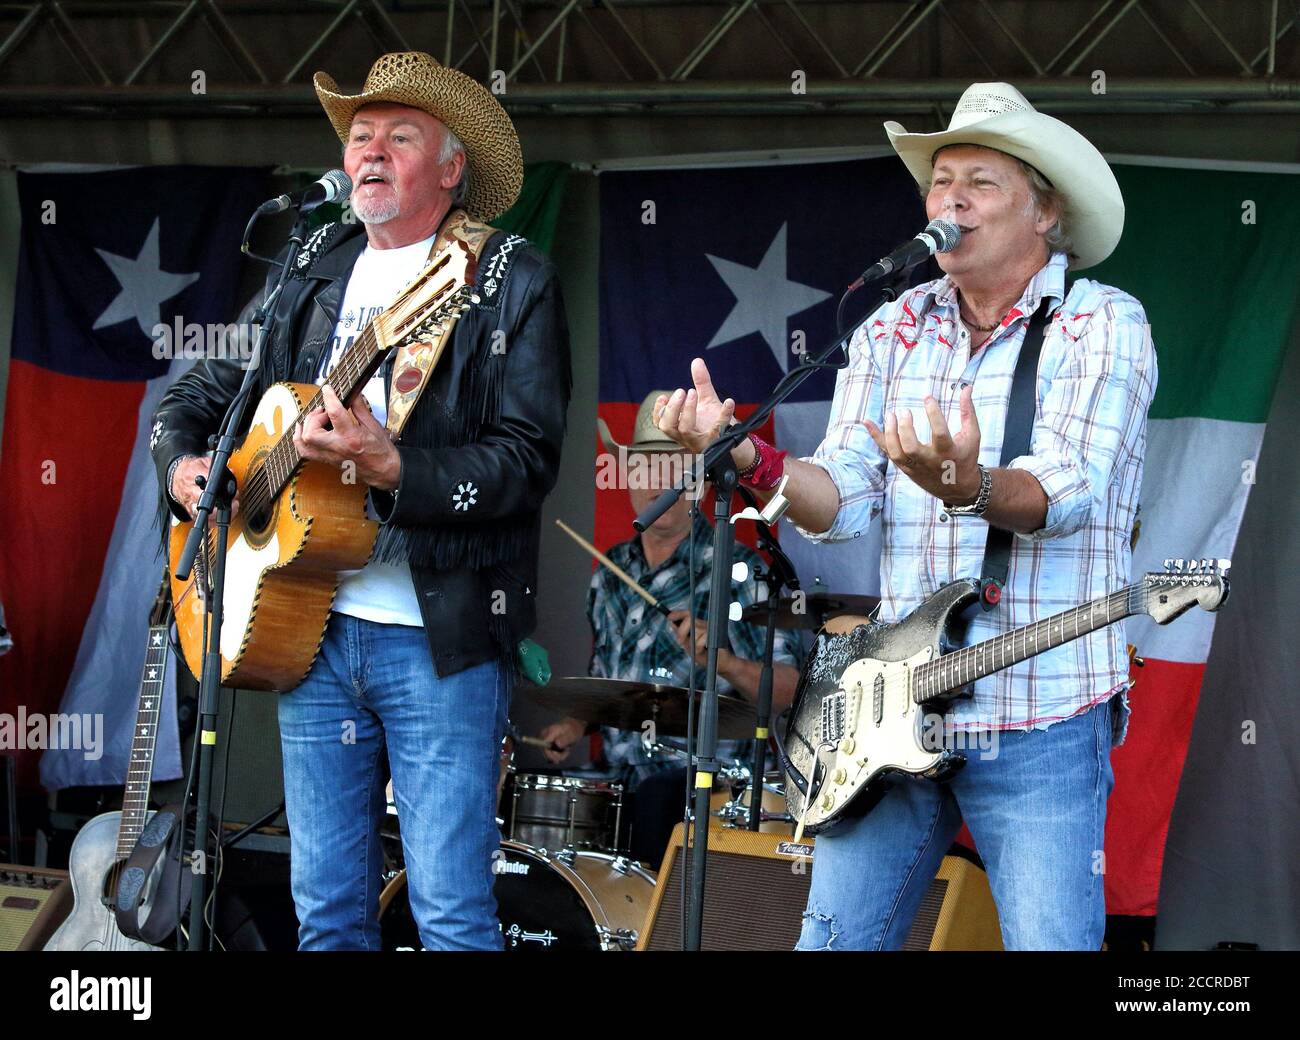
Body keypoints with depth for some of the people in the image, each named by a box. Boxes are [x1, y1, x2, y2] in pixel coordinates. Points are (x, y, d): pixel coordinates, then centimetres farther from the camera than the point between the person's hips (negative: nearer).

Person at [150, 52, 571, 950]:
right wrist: (183, 465, 1)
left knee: (452, 914, -6)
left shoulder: (513, 283, -3)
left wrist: (389, 467, -26)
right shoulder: (311, 278, 14)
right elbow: (195, 396, 22)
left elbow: (528, 460, -13)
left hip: (440, 638, -5)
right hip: (312, 629, 5)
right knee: (326, 908, 9)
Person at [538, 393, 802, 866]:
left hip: (708, 772, -5)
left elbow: (790, 691, -6)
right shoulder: (610, 575, 14)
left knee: (655, 798, -30)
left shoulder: (739, 570, -3)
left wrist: (722, 659, -21)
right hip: (621, 774, 5)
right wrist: (577, 724, 8)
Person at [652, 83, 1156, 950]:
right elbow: (841, 501, 1)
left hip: (1040, 723, -5)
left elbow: (1067, 493, -19)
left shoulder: (1103, 325, -3)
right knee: (834, 939, 7)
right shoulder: (892, 331, 11)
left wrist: (968, 486, -40)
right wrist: (748, 456, -20)